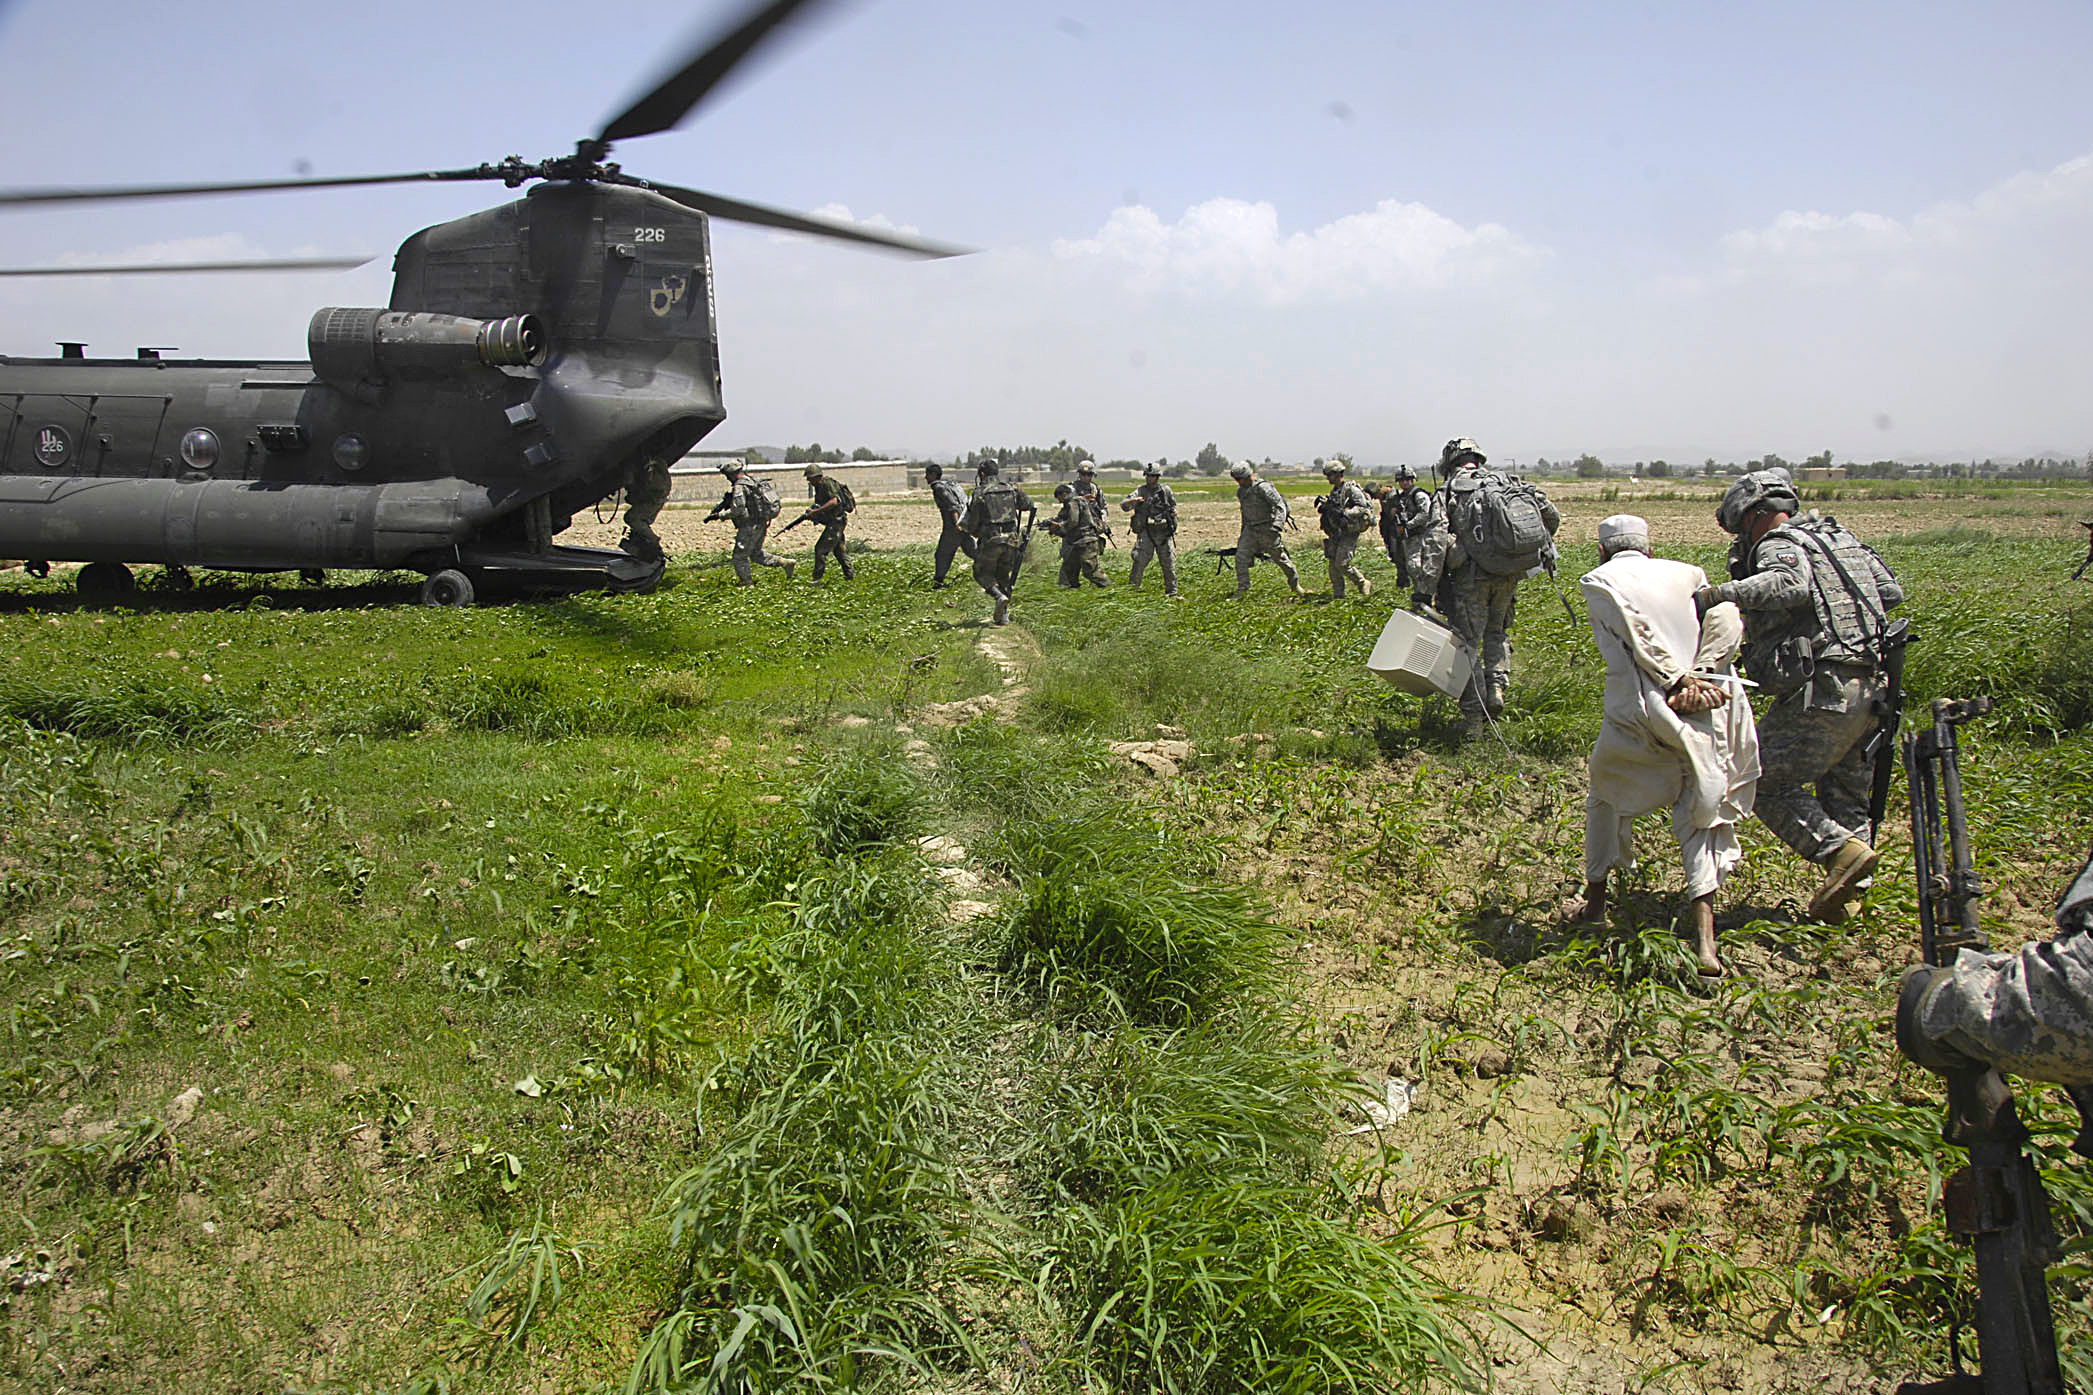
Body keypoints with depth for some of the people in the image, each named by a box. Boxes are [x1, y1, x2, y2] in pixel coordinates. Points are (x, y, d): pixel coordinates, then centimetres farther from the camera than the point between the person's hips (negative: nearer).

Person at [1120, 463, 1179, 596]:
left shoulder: (1165, 490, 7)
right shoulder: (1140, 491, 1)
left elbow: (1173, 504, 23)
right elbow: (1123, 505, -7)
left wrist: (1173, 511, 0)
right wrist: (1133, 500, -28)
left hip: (1164, 532, 2)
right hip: (1145, 532, -1)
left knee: (1168, 562, 4)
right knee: (1140, 560, -9)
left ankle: (1172, 590, 14)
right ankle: (1132, 587, -1)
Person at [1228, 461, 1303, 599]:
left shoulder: (1263, 487, -19)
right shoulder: (1240, 490, 6)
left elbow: (1280, 506, -21)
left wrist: (1276, 526, -29)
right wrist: (1243, 532, 24)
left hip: (1267, 529, -6)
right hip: (1251, 530, 6)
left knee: (1280, 558, 7)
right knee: (1240, 558, -7)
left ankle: (1295, 583, 28)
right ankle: (1243, 590, -1)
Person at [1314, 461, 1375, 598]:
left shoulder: (1352, 489, -13)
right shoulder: (1334, 491, 14)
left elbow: (1363, 508, -20)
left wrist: (1345, 513, -29)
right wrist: (1323, 505, 5)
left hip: (1349, 533, -8)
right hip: (1336, 533, 8)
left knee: (1341, 564, -14)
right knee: (1333, 564, 5)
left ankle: (1364, 584, 4)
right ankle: (1338, 595, 12)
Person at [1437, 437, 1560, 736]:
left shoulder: (1449, 492, 1)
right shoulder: (1506, 480, 12)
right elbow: (1551, 515, 10)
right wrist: (1542, 548, 27)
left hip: (1473, 574, -4)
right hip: (1509, 575, 4)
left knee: (1467, 643, 4)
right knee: (1497, 632, 26)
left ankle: (1475, 717, 1)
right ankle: (1497, 686, 6)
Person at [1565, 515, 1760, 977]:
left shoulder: (1598, 580, 10)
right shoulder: (1687, 574, 20)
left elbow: (1633, 631, -8)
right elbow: (1727, 620, 2)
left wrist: (1677, 680, -11)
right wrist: (1697, 678, -7)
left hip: (1641, 708, -2)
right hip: (1711, 706, 3)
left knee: (1606, 799, 21)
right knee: (1701, 815, 10)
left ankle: (1594, 902, 30)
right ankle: (1704, 935, -2)